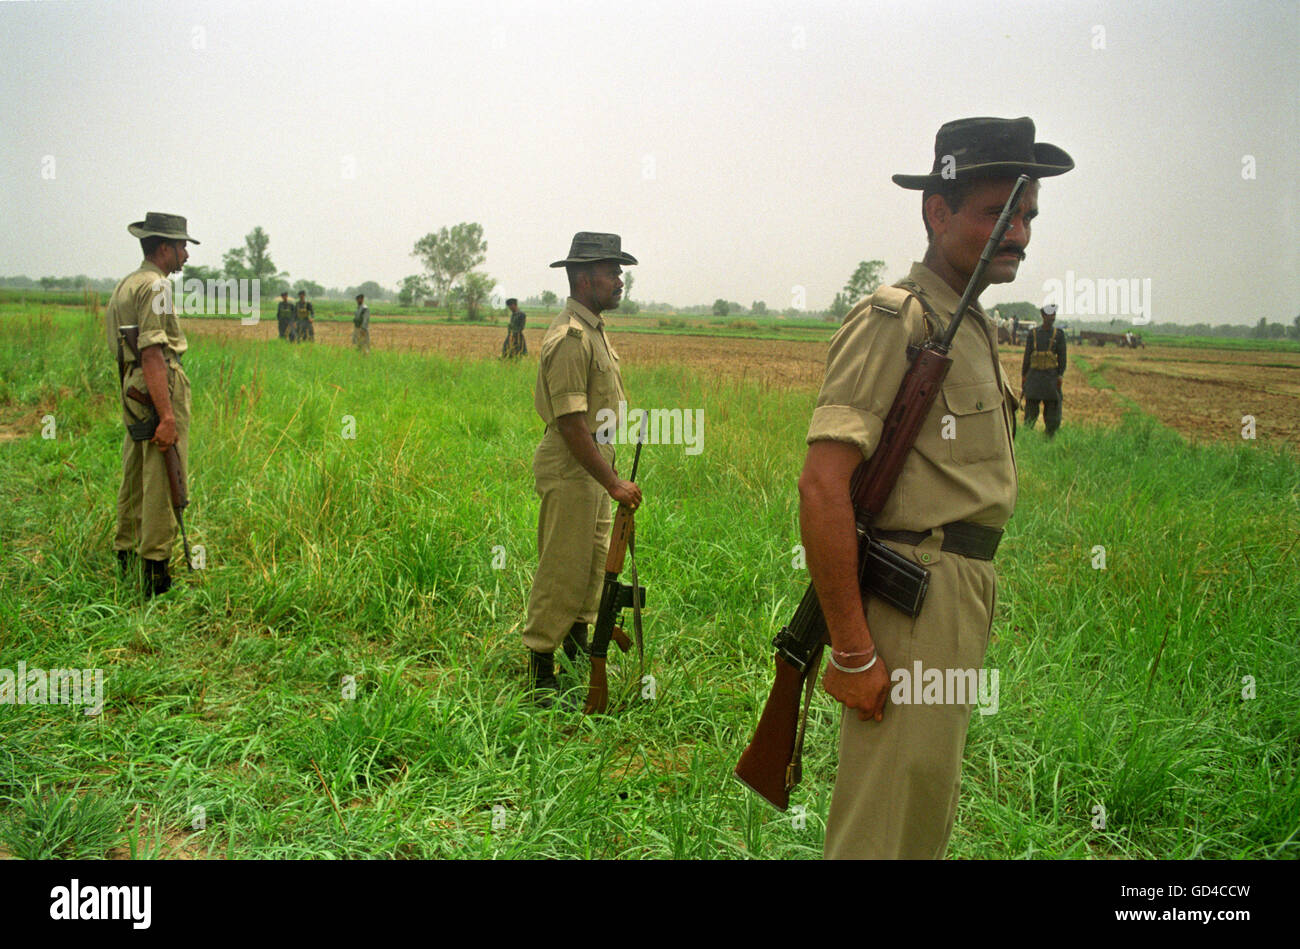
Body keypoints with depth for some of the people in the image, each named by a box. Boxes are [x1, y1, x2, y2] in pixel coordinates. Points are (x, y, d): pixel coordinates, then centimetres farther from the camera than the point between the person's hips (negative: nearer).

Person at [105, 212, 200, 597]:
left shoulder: (125, 283, 18)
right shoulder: (155, 286, -13)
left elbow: (121, 349, 21)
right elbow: (152, 352, -21)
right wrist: (167, 415, -25)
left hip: (131, 387, 10)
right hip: (160, 385, -10)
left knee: (135, 478, 16)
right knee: (163, 481, -7)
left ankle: (126, 560, 25)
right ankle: (155, 569, -5)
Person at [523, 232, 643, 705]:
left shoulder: (593, 328, 13)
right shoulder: (570, 337, -21)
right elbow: (571, 422, -25)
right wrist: (613, 483, -25)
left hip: (593, 469, 10)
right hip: (570, 471, -10)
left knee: (594, 563, 19)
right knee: (561, 572, -2)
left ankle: (577, 649, 35)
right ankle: (540, 674, 9)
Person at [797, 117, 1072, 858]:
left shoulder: (977, 327, 16)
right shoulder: (895, 320, -14)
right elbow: (822, 489, -23)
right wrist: (853, 650, -22)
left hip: (967, 591, 10)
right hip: (915, 598, -9)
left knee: (928, 808, 21)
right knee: (888, 821, -3)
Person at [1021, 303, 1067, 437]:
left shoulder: (1059, 335, 3)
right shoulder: (1033, 334, 5)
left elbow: (1062, 359, 1)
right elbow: (1027, 357, 8)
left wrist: (1059, 379, -10)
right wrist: (1023, 380, 6)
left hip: (1051, 377, 0)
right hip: (1034, 377, 0)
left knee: (1052, 416, 2)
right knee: (1030, 414, -2)